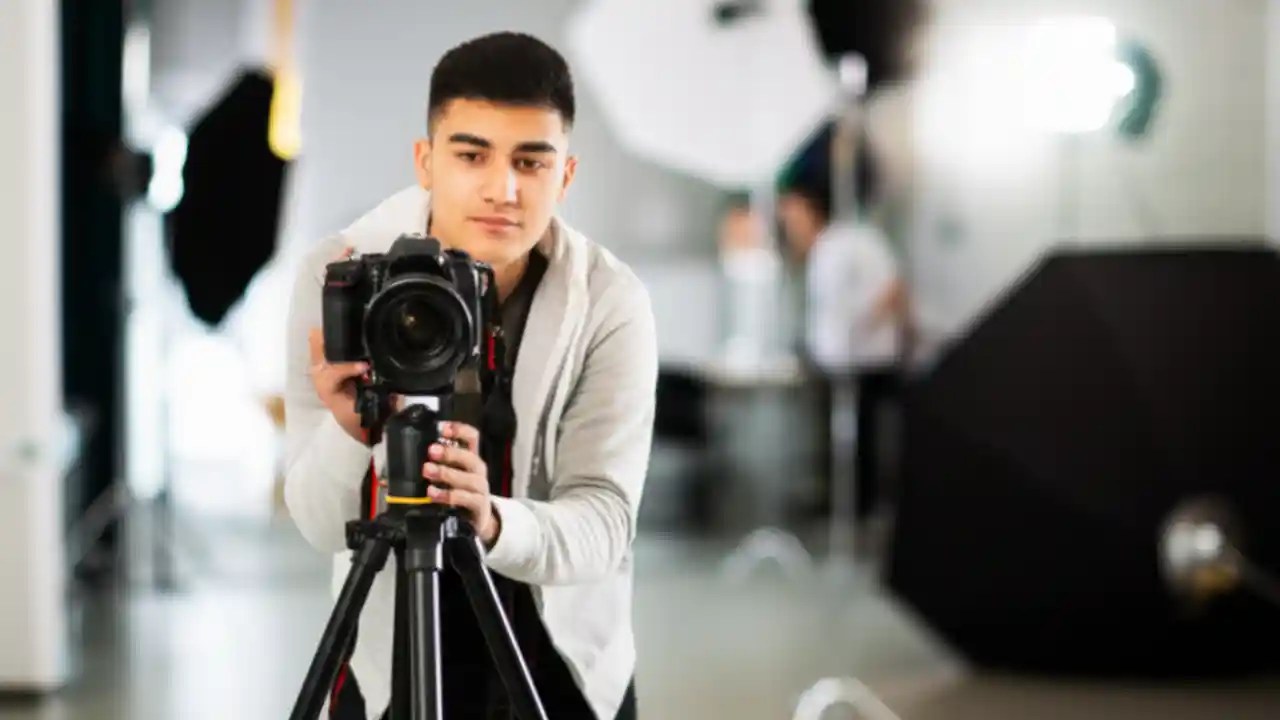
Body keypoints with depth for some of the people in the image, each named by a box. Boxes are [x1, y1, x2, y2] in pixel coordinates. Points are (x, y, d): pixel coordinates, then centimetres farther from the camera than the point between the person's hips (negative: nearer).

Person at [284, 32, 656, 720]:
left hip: (567, 660, 0)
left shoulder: (611, 301, -18)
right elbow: (321, 523, -18)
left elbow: (603, 523, -24)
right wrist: (349, 429, -38)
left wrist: (493, 522, -43)